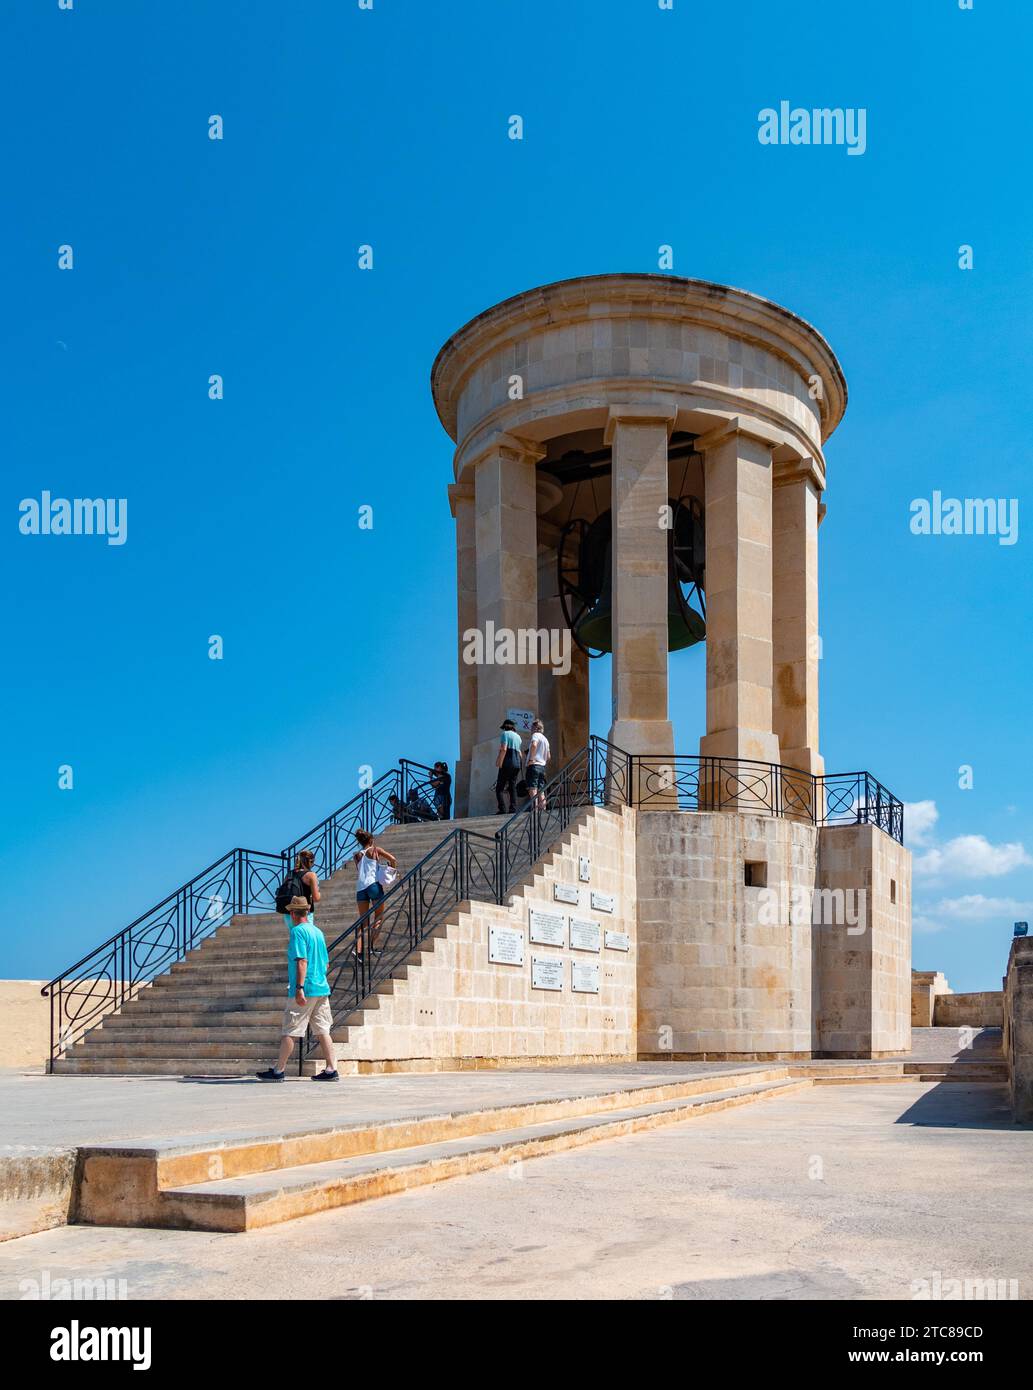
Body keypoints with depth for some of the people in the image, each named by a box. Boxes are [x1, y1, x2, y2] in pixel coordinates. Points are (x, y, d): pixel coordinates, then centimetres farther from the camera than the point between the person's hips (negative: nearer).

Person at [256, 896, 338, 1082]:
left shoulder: (298, 931, -9)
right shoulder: (318, 932, 15)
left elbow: (302, 961, -19)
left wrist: (299, 988, -21)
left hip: (305, 990, -8)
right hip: (322, 989, 8)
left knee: (289, 1031, 0)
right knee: (322, 1030, 8)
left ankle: (278, 1071, 5)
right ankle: (331, 1070, 4)